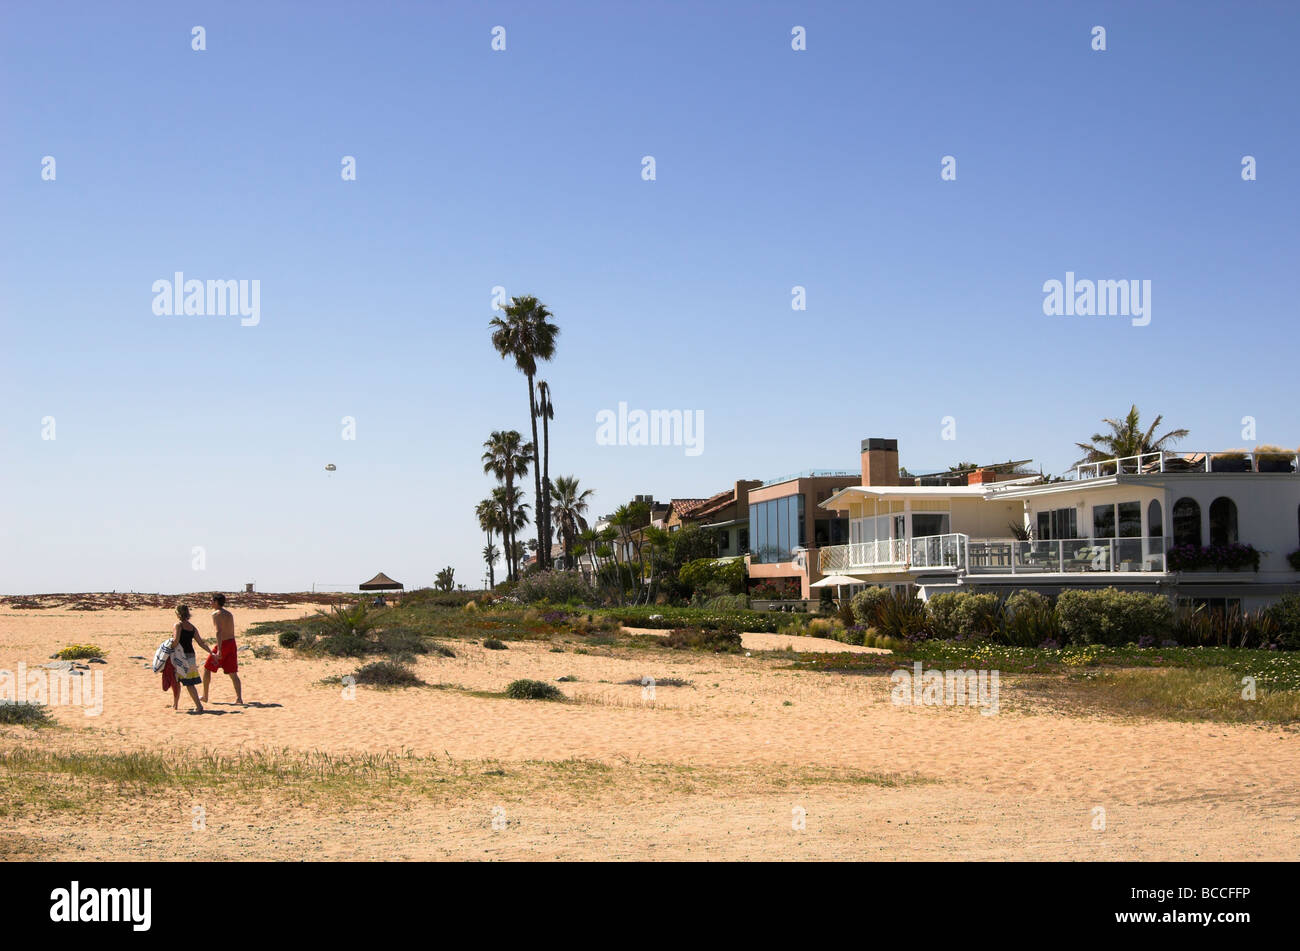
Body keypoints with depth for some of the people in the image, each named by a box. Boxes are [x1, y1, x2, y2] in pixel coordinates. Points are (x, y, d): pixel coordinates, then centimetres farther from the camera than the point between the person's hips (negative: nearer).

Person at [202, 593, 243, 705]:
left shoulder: (216, 614, -8)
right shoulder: (229, 614, 15)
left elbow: (219, 631, -20)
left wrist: (219, 650, -26)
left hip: (223, 645, -6)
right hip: (232, 643, 6)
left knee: (207, 668, 12)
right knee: (233, 673, 4)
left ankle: (205, 696, 18)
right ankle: (239, 698, -10)